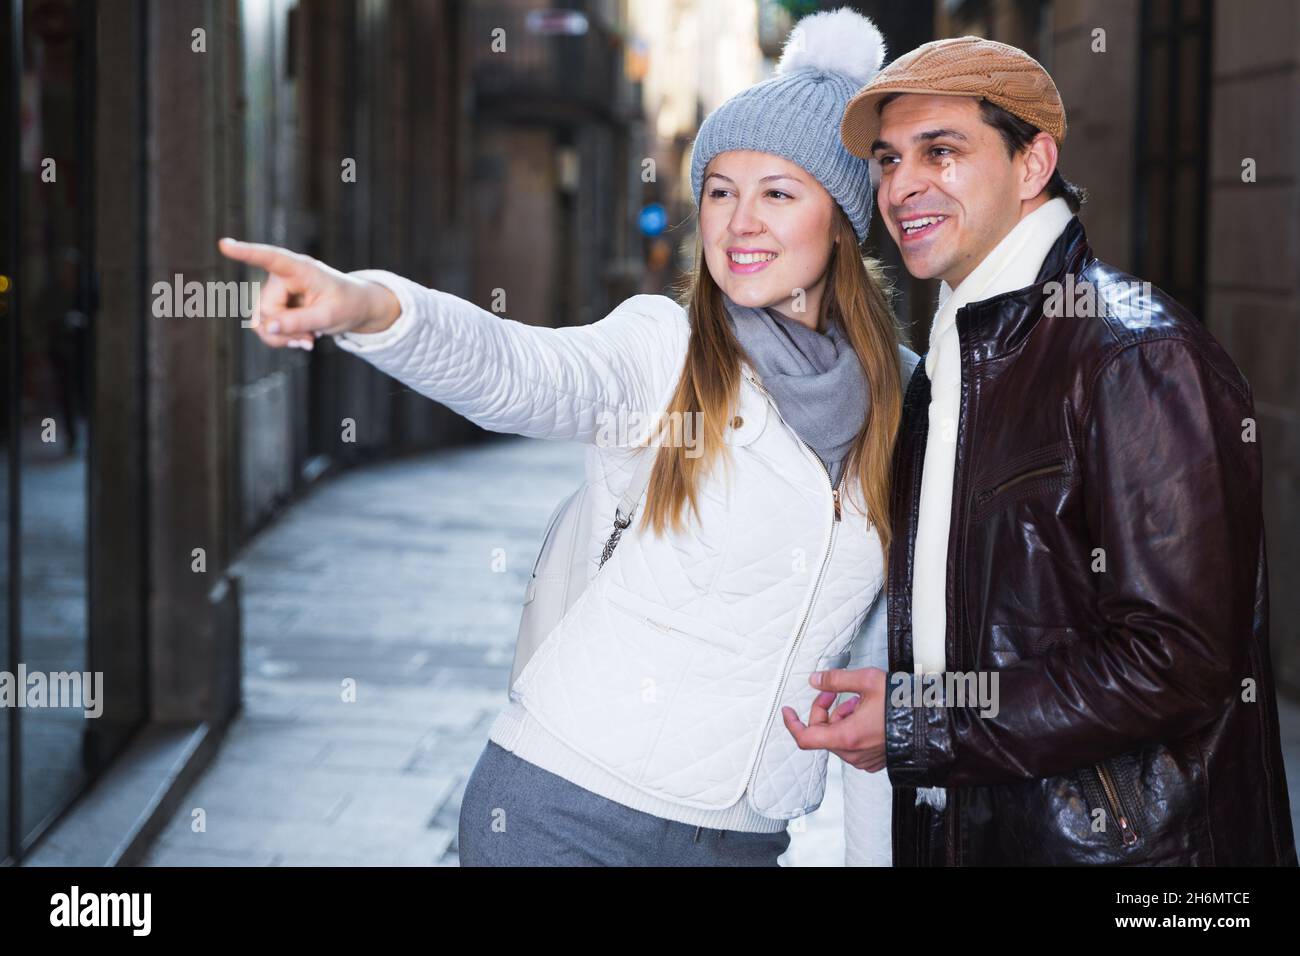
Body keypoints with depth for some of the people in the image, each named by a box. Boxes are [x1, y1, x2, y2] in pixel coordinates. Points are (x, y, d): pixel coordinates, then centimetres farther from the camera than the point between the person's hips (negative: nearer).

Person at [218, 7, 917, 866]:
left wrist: (883, 838, 15)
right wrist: (365, 305, -48)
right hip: (565, 806, -3)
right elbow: (518, 372, -29)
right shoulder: (662, 349, -7)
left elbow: (890, 631, 14)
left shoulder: (903, 399, 4)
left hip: (745, 830, 4)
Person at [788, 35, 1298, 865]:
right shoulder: (949, 364, 12)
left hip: (1123, 843, -8)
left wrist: (917, 726, -20)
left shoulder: (1143, 356, -17)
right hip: (955, 830, 8)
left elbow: (1177, 663, -23)